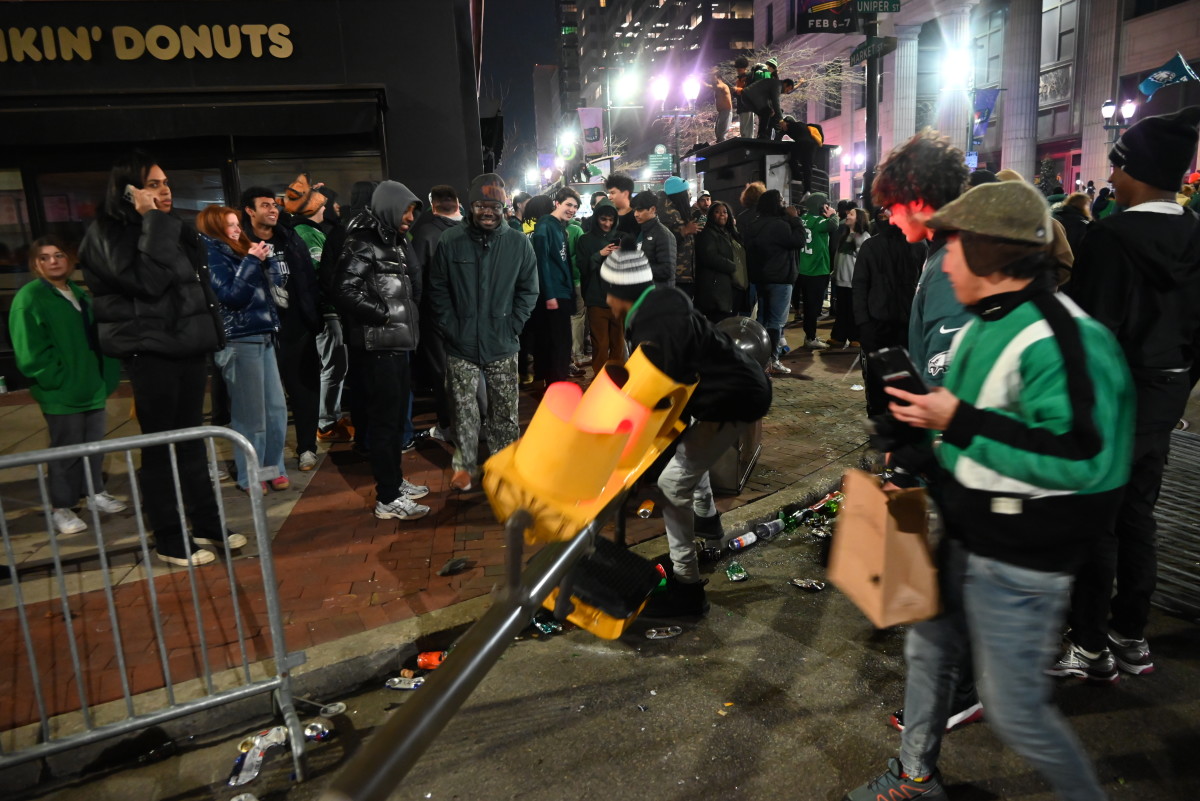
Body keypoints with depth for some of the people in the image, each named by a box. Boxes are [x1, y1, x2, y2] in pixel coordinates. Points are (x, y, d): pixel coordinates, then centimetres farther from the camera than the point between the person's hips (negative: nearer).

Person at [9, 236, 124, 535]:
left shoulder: (80, 294, 13)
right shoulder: (29, 298, -10)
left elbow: (97, 336, 20)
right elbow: (30, 352, -15)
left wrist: (107, 373, 10)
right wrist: (58, 379, -17)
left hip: (93, 386, 7)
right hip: (60, 392, -7)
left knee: (94, 444, 15)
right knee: (66, 450, 1)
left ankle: (95, 493, 29)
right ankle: (61, 508, 13)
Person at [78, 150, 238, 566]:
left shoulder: (170, 228, 14)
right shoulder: (108, 233, -9)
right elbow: (147, 280, -25)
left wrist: (209, 333, 18)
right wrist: (152, 221, -19)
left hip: (189, 345, 7)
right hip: (149, 350, -7)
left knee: (191, 438, 13)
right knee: (160, 446, 0)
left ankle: (208, 525, 22)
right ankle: (170, 541, 11)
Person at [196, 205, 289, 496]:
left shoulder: (240, 250, 19)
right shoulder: (210, 253, -4)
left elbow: (274, 284, 17)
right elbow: (230, 295, -15)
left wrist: (263, 260, 3)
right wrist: (252, 262, -11)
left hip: (263, 336, 8)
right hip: (239, 340, -8)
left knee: (276, 407, 8)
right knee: (250, 412, -4)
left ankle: (272, 467, 19)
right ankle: (249, 476, 7)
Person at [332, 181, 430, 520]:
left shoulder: (394, 242, 15)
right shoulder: (362, 244, -12)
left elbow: (412, 286, 21)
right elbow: (346, 294, -21)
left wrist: (407, 317, 5)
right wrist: (386, 315, -15)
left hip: (397, 343, 9)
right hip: (377, 345, -9)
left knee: (398, 415, 17)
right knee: (385, 419, -3)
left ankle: (395, 481, 31)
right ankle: (387, 499, 5)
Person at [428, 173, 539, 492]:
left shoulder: (518, 244, -2)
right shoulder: (450, 241, -4)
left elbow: (528, 290, 3)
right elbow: (438, 289, 0)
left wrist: (511, 327, -5)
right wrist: (450, 329, -6)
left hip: (502, 346, 1)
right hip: (461, 346, 0)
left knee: (505, 410, 10)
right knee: (464, 409, 11)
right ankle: (466, 464, 28)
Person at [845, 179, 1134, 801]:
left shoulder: (1063, 341, -24)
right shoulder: (984, 323, 7)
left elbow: (1082, 460, -32)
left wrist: (957, 421, -31)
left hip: (1019, 564, -9)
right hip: (963, 538, 10)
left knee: (1013, 709, 5)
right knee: (928, 652, 22)